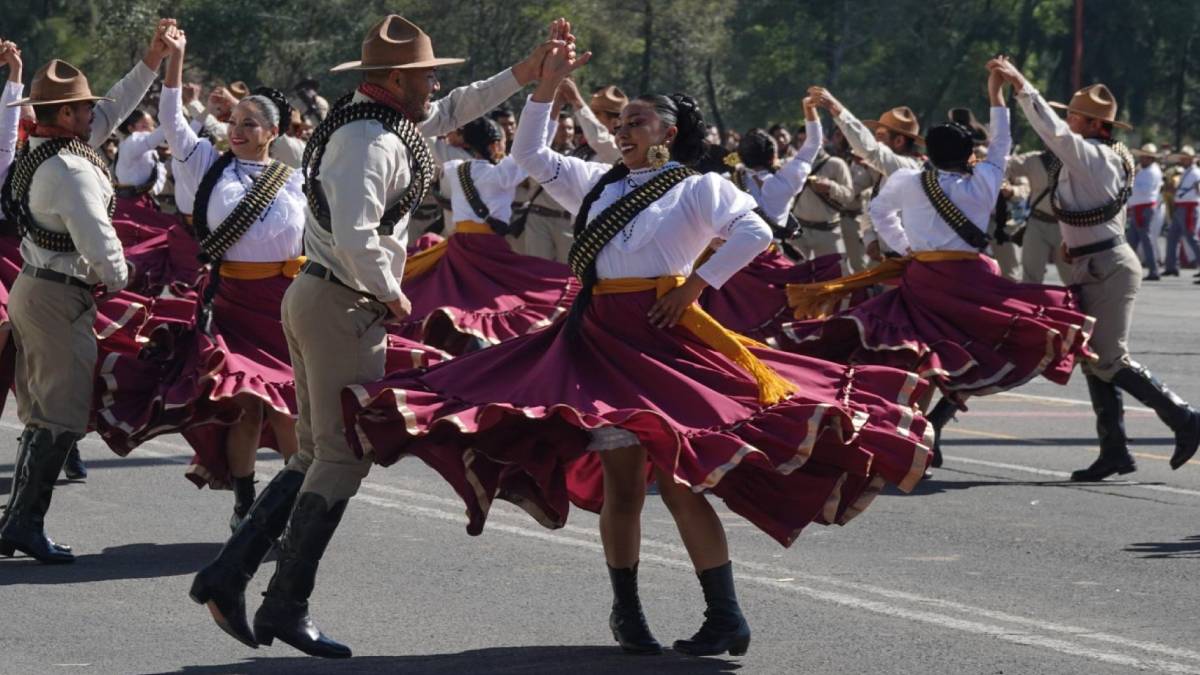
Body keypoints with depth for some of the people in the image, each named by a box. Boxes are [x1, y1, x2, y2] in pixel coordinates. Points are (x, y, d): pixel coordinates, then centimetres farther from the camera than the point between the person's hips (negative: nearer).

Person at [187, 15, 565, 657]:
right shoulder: (373, 142, -18)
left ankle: (227, 574, 9)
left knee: (315, 455, 14)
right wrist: (394, 296, -13)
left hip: (313, 294, 10)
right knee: (342, 458, -4)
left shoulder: (376, 120, 13)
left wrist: (528, 71, 26)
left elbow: (449, 112, 29)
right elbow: (356, 238, -29)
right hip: (345, 307, -10)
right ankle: (285, 609, -1)